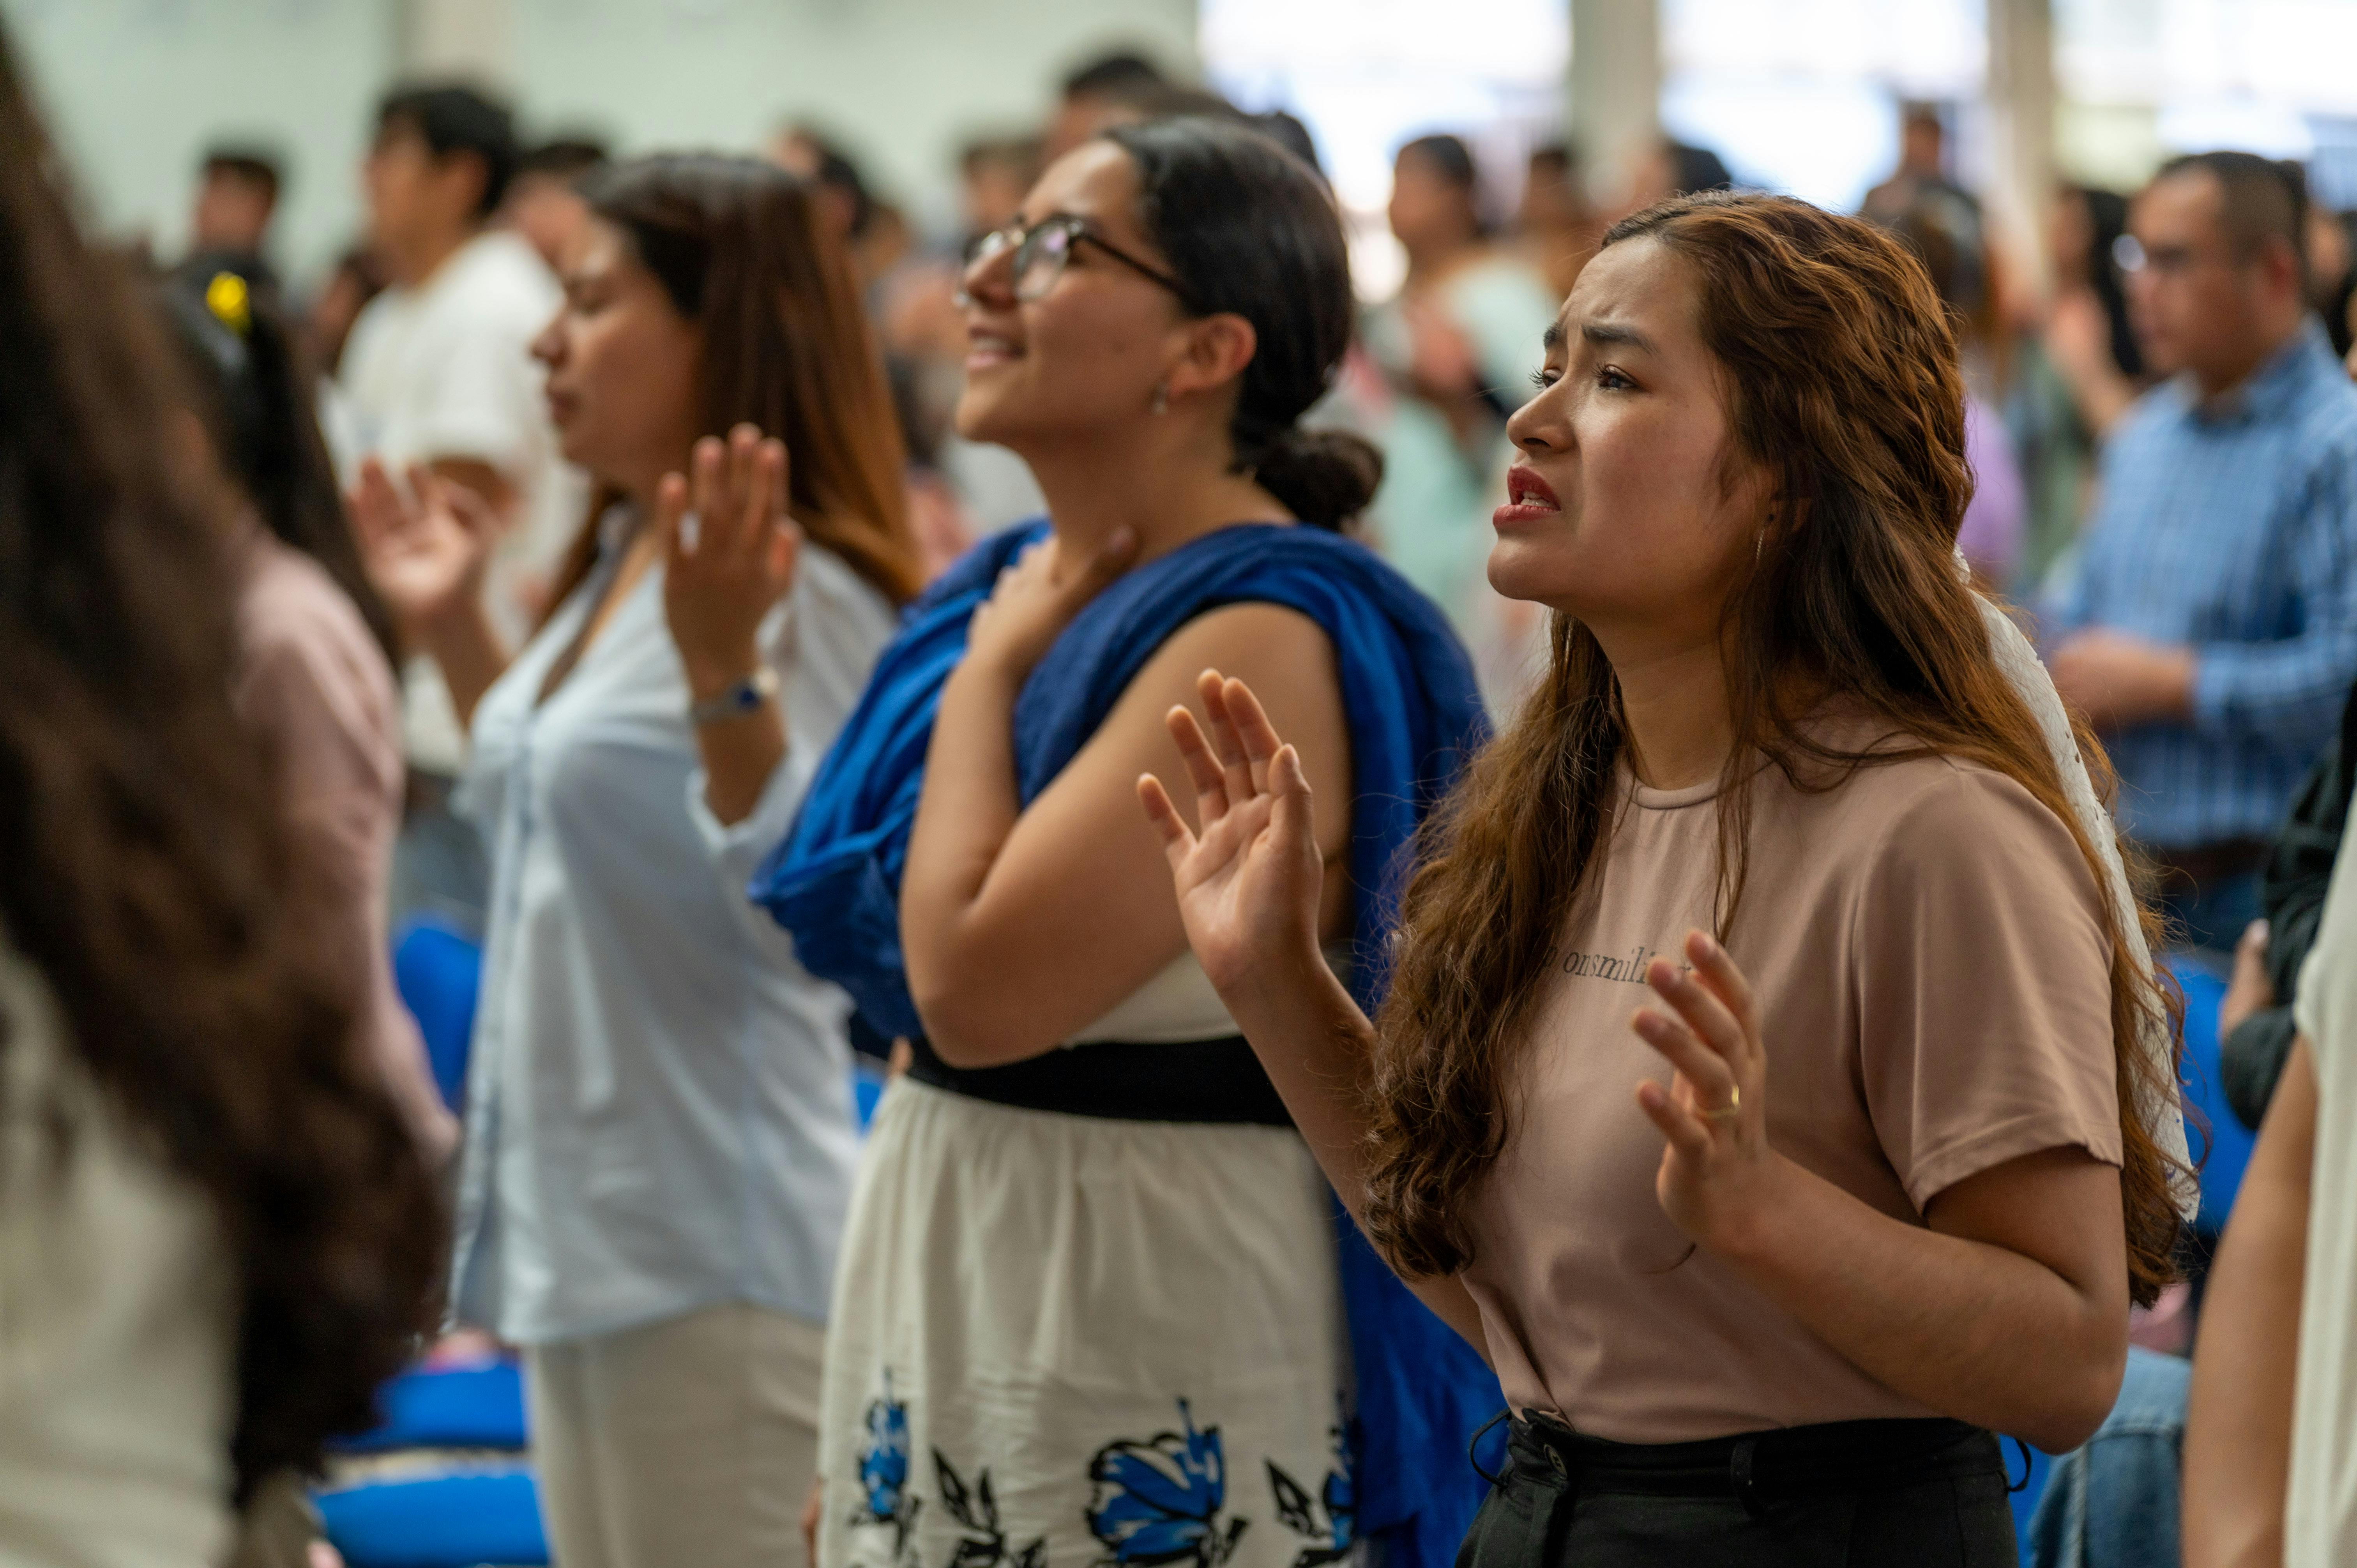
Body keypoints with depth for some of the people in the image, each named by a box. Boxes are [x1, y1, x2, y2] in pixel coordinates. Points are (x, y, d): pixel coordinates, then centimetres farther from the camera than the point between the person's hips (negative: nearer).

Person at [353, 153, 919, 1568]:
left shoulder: (800, 596, -18)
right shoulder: (618, 567, 12)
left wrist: (726, 672, -37)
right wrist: (458, 632, 22)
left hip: (709, 1254, -10)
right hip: (574, 1225, 10)